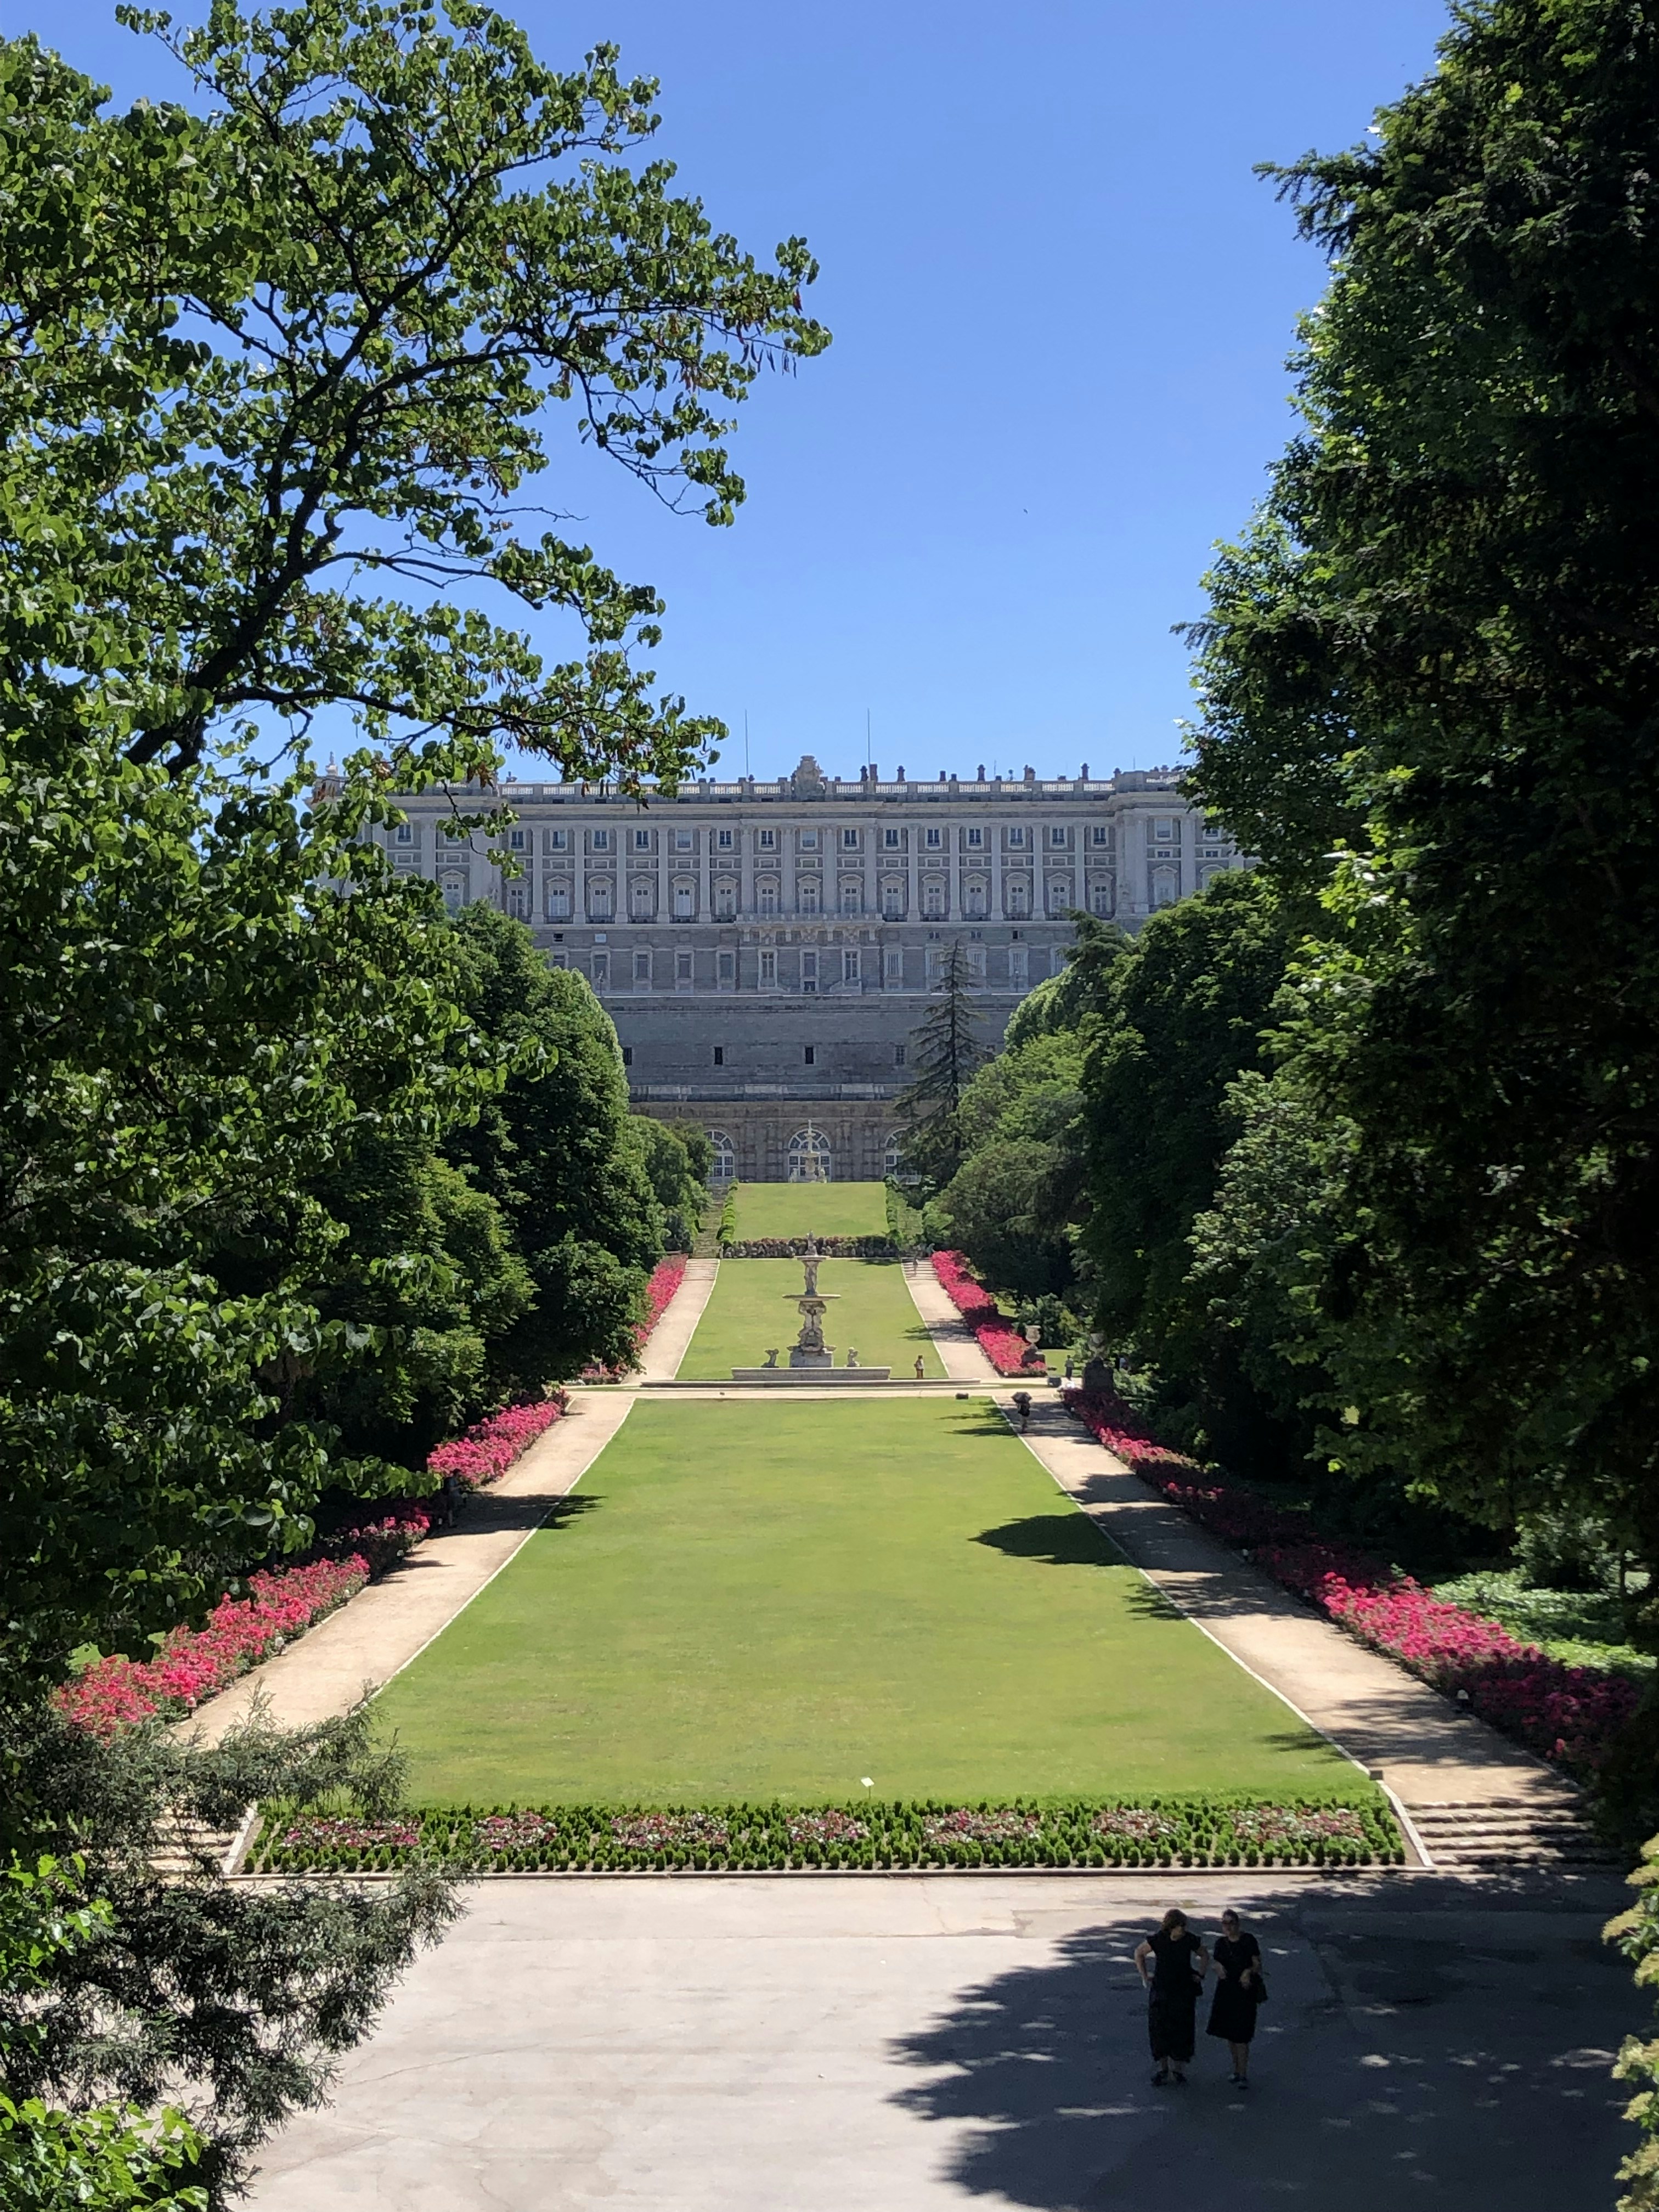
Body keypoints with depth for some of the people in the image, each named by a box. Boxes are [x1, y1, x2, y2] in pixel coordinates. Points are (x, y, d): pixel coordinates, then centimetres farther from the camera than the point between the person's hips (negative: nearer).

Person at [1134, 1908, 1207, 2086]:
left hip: (1184, 1992, 1)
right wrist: (1144, 1976, 2)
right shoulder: (1157, 1941, -11)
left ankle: (1179, 2071, 15)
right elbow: (1139, 1953, 6)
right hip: (1161, 1991, -1)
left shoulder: (1190, 1940, -8)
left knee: (1183, 2031, 1)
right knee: (1160, 2030, 0)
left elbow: (1205, 1955, 12)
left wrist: (1201, 1975, 3)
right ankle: (1162, 2070, 14)